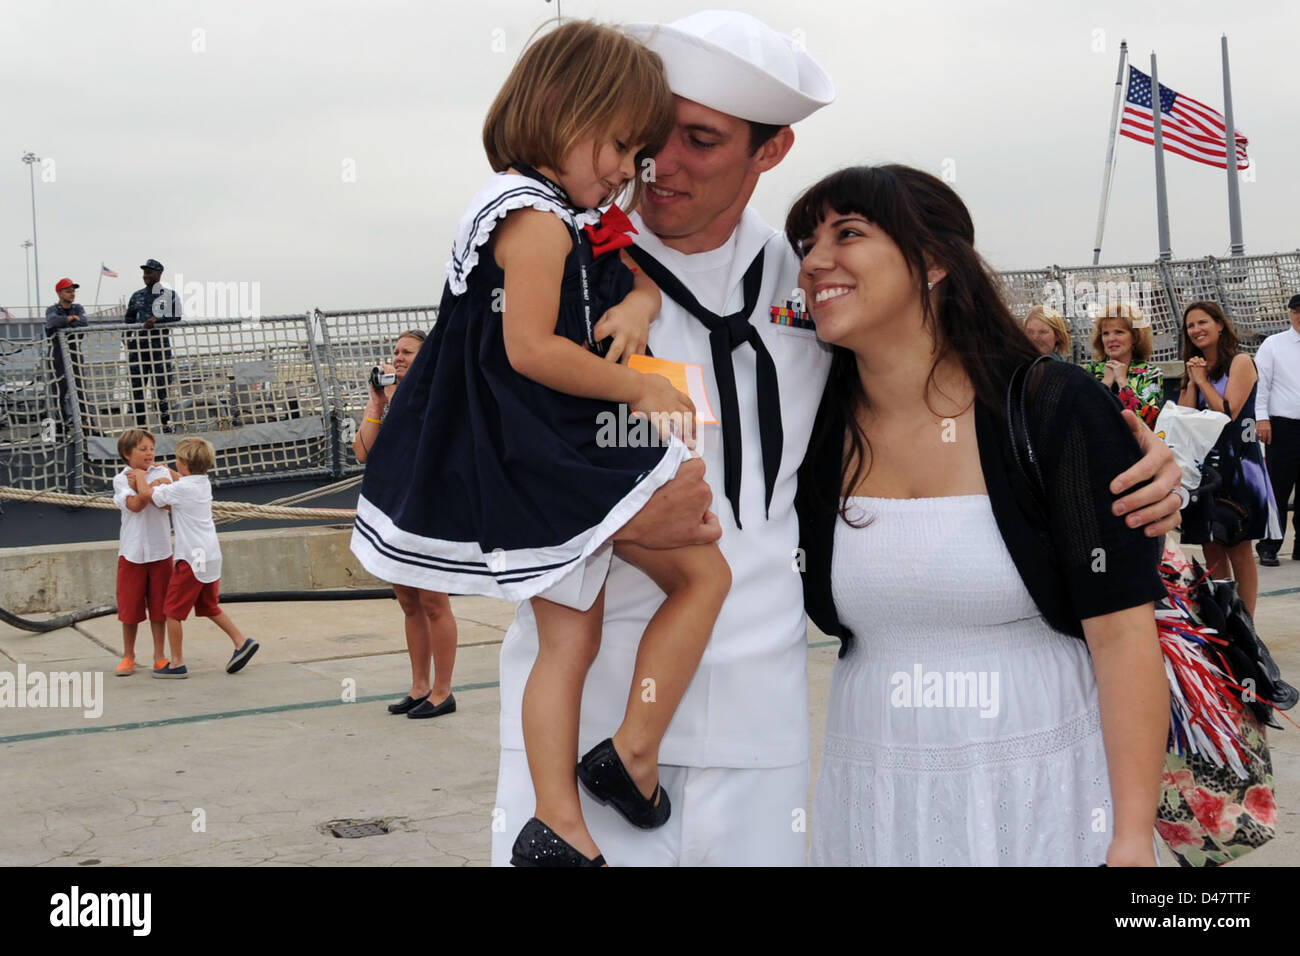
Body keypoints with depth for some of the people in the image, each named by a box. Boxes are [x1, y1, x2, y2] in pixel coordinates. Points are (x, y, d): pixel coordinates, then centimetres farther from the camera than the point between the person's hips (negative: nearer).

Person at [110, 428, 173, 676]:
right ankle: (128, 657, 18)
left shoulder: (161, 473, 5)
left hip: (160, 551, 1)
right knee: (130, 607, 4)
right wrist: (151, 486, -14)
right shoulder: (121, 479, 0)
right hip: (131, 551, -1)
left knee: (159, 606, 6)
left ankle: (159, 656, 17)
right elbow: (135, 505, -15)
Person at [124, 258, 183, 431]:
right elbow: (129, 321, 17)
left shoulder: (169, 295, 5)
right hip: (138, 345, 3)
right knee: (136, 387, 1)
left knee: (163, 386, -5)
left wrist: (157, 320, -16)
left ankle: (167, 424, -1)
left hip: (160, 345, -3)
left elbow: (176, 319, -4)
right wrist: (128, 343, 5)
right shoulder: (136, 296, 15)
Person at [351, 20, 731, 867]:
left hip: (542, 467, 10)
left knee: (570, 638, 12)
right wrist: (642, 388, -14)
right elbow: (529, 349, -21)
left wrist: (637, 306, 1)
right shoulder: (538, 220, -15)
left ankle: (558, 826, 14)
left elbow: (640, 279, 26)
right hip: (547, 458, -10)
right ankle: (632, 756, 6)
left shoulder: (577, 222, 16)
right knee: (704, 573, 1)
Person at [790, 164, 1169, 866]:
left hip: (1047, 790, -3)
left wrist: (1134, 839, -17)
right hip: (873, 800, 4)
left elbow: (1123, 635, -12)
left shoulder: (1055, 410, -11)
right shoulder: (809, 429, 0)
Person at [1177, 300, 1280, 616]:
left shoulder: (1240, 362, -3)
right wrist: (1192, 382, -2)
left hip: (1236, 463, -6)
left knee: (1239, 551, -5)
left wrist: (1203, 380, -5)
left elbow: (1228, 412, -13)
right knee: (1212, 552, 5)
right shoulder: (1194, 369, 15)